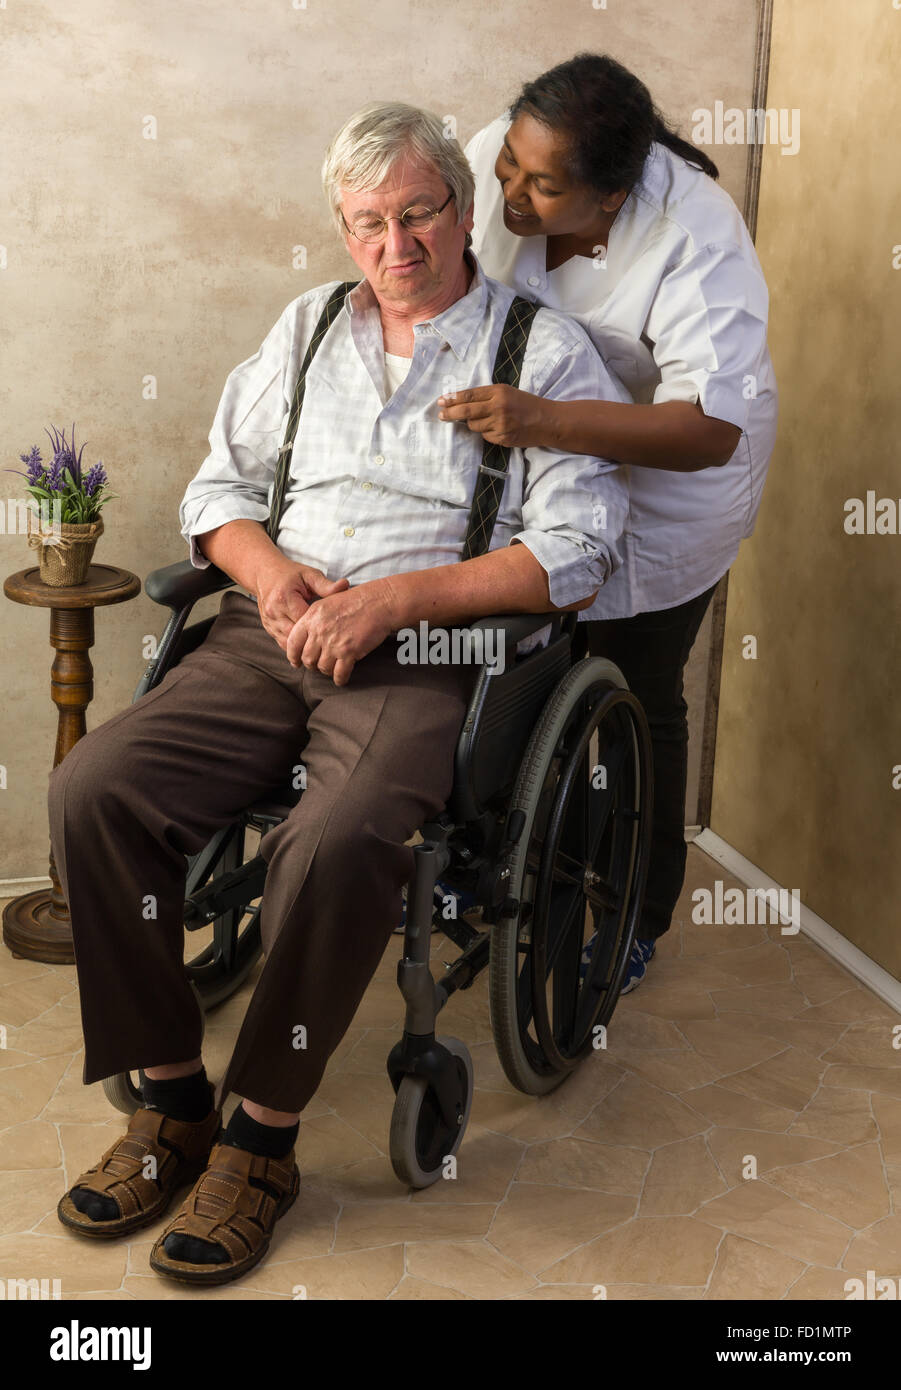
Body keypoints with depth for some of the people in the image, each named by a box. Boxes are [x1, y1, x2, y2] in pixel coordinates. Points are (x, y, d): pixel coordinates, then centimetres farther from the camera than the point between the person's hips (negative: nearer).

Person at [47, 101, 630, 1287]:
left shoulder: (545, 350, 4)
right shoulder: (309, 327, 19)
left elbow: (577, 557, -6)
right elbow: (218, 487, 20)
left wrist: (389, 598, -14)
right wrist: (271, 572, -3)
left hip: (432, 656, -4)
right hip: (272, 635, 5)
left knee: (335, 844, -34)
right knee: (91, 789, -18)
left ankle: (262, 1134, -12)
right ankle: (170, 1095, -4)